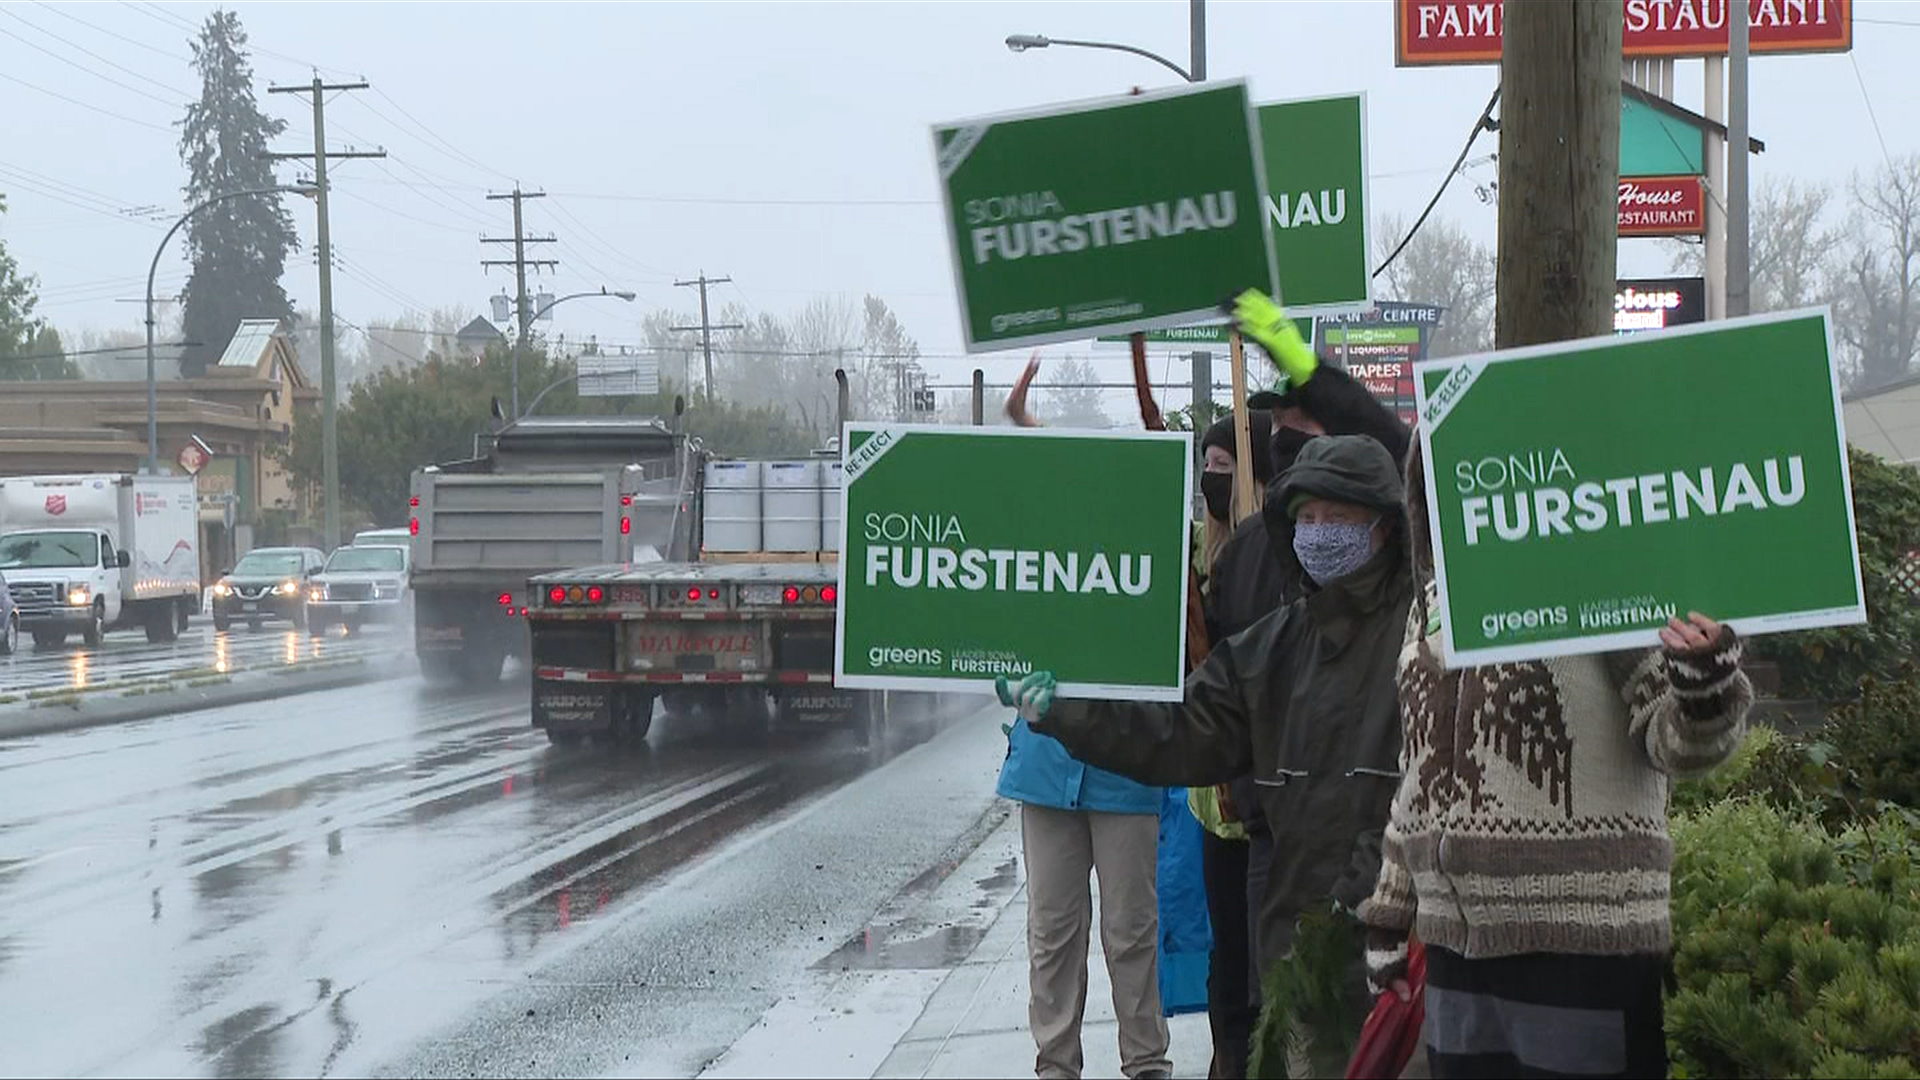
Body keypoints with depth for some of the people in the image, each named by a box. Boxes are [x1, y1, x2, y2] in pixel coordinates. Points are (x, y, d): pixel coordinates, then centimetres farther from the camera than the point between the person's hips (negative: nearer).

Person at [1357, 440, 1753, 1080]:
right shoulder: (1435, 600, 15)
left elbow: (1673, 737, -7)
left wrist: (1703, 683, -30)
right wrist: (1389, 916, 24)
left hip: (1583, 950, -7)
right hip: (1453, 948, 7)